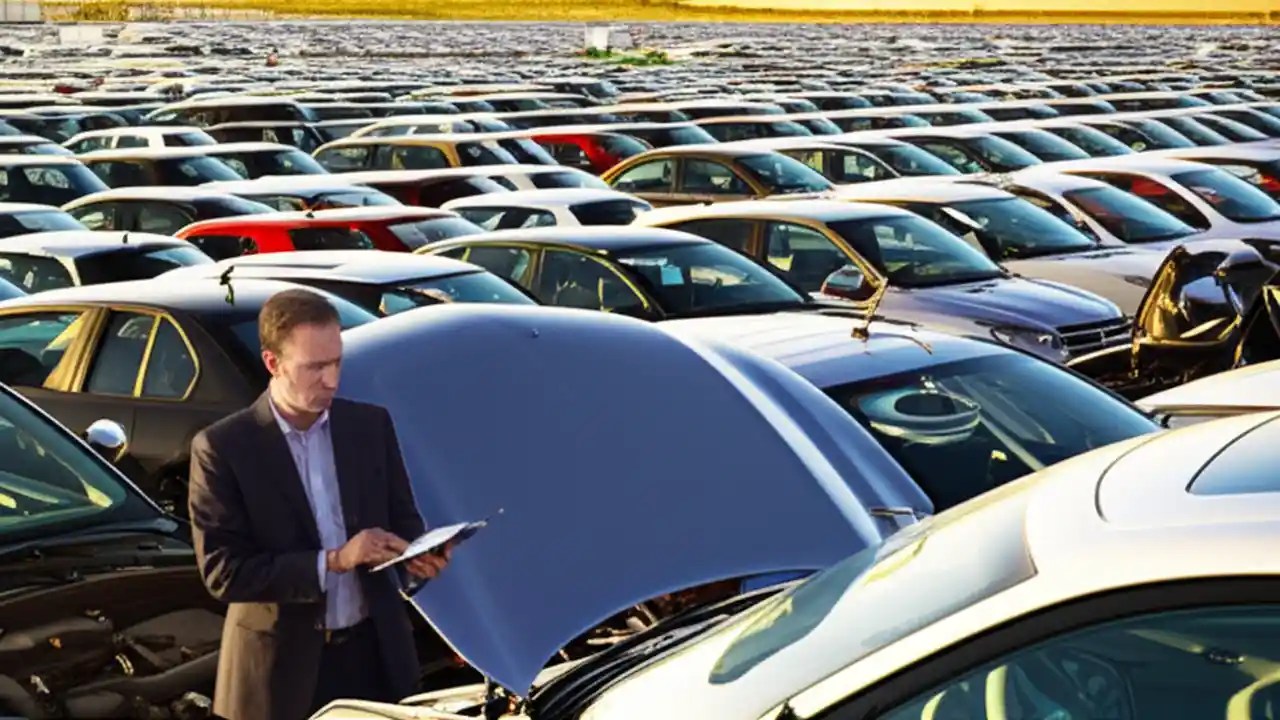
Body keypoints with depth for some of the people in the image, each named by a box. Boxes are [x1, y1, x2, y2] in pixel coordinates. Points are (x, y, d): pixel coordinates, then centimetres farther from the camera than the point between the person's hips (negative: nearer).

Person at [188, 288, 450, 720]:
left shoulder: (371, 425, 4)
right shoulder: (222, 448, -9)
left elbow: (403, 519, 13)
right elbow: (223, 571, -13)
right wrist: (332, 562, -21)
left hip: (375, 651, 3)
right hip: (282, 665, -3)